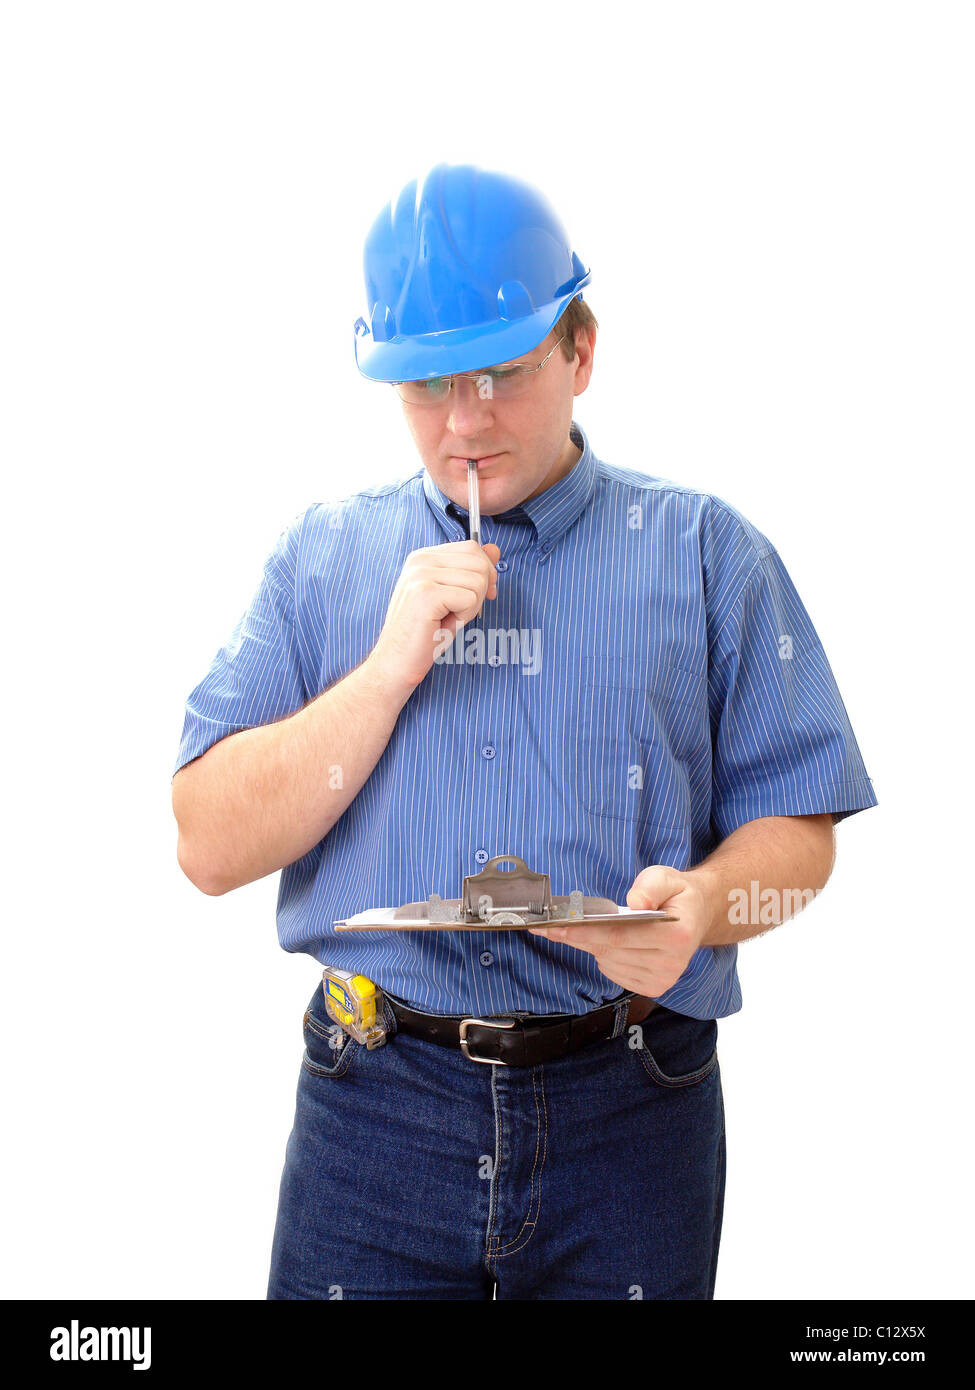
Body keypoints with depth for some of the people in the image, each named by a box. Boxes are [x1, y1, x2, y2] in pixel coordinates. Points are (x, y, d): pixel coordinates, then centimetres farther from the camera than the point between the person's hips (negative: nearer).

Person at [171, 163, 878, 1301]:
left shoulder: (704, 552, 4)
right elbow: (211, 849, 0)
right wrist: (391, 667, -11)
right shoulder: (320, 556, 7)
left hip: (629, 1120, 0)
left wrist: (702, 903, -20)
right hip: (378, 1109, 1)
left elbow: (795, 825, 2)